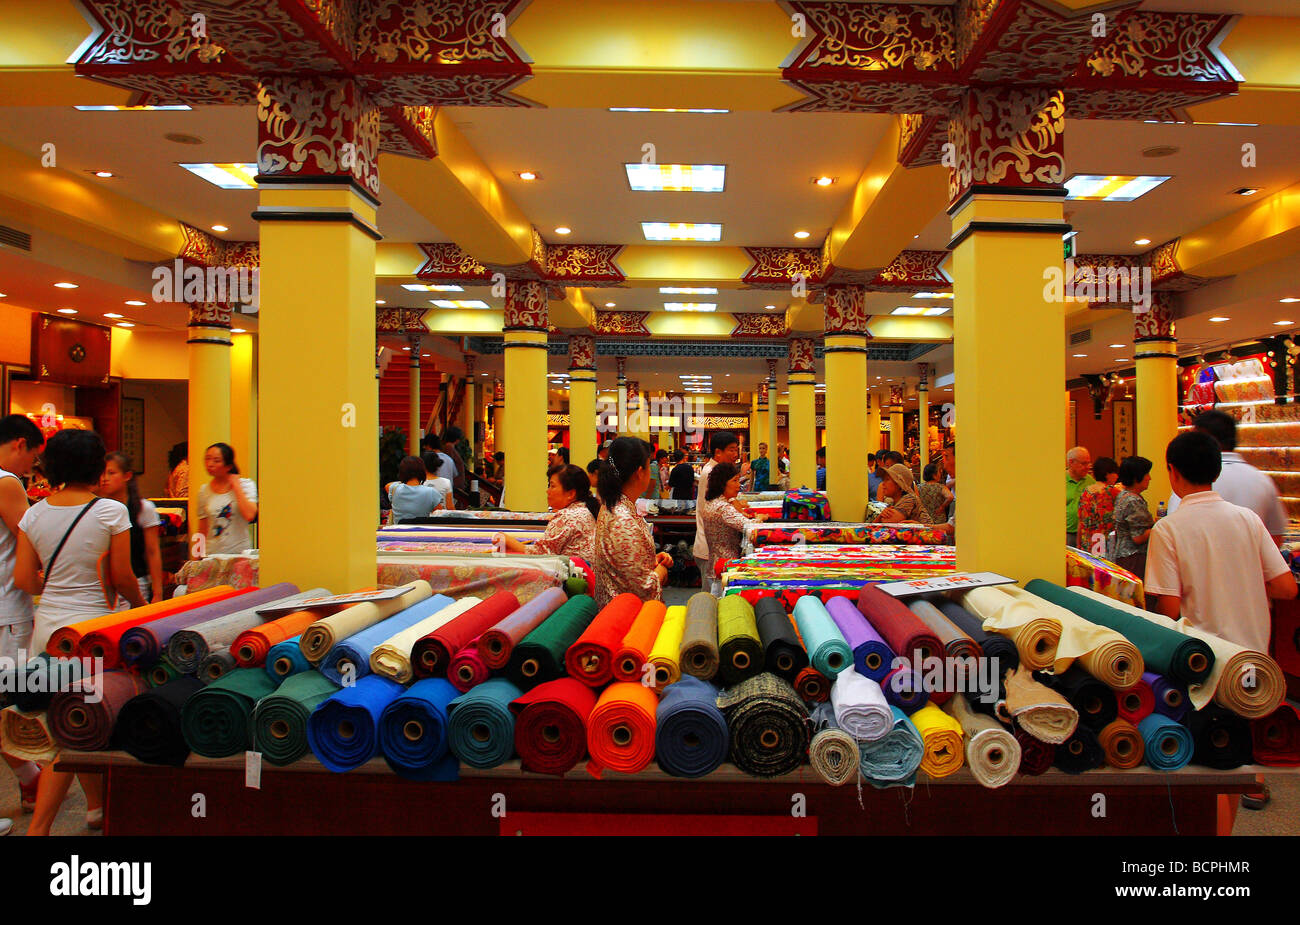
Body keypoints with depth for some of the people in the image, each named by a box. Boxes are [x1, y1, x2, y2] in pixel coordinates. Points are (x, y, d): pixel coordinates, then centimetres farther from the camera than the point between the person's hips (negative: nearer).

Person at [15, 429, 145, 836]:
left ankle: (97, 805, 33)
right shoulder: (111, 511, -11)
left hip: (47, 625, 6)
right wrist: (141, 604, 12)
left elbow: (24, 580, 4)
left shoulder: (34, 514, 3)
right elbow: (122, 577, -7)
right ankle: (38, 828, -2)